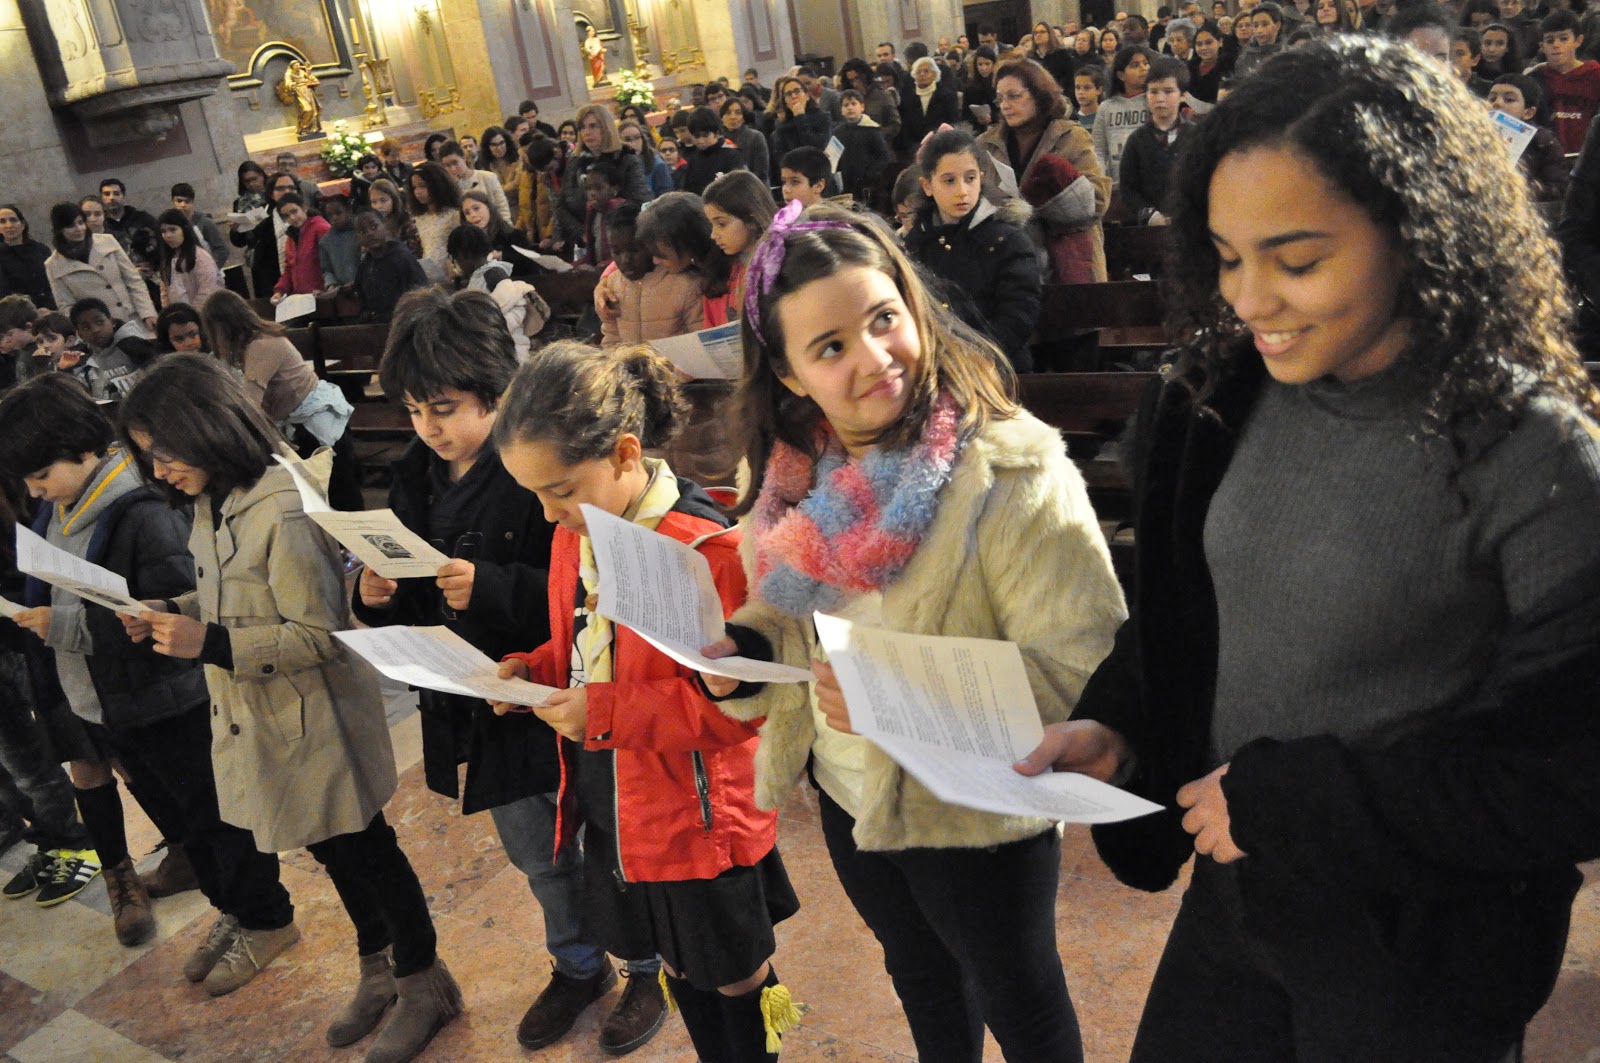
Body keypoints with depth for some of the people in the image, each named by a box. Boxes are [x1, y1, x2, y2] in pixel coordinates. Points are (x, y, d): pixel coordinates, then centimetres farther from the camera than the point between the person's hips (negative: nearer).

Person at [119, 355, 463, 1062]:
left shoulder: (282, 509, -26)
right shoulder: (211, 503, 2)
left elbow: (318, 636, -23)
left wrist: (210, 645, -26)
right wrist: (173, 614, -2)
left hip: (313, 726, -8)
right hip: (259, 724, 8)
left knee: (364, 851, 7)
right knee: (333, 852, 22)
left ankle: (424, 986, 28)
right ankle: (378, 972, 41)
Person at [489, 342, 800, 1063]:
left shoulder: (707, 548, -25)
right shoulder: (574, 535, 0)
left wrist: (604, 712, -25)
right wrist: (531, 671, -5)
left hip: (699, 820, -7)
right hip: (611, 813, 7)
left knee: (735, 983, 15)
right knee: (680, 973, 24)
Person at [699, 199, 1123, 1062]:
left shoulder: (1011, 473, -27)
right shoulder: (800, 476, -6)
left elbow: (1081, 667, -28)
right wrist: (741, 653, -14)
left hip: (975, 814, -6)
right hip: (848, 796, 6)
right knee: (921, 976, 31)